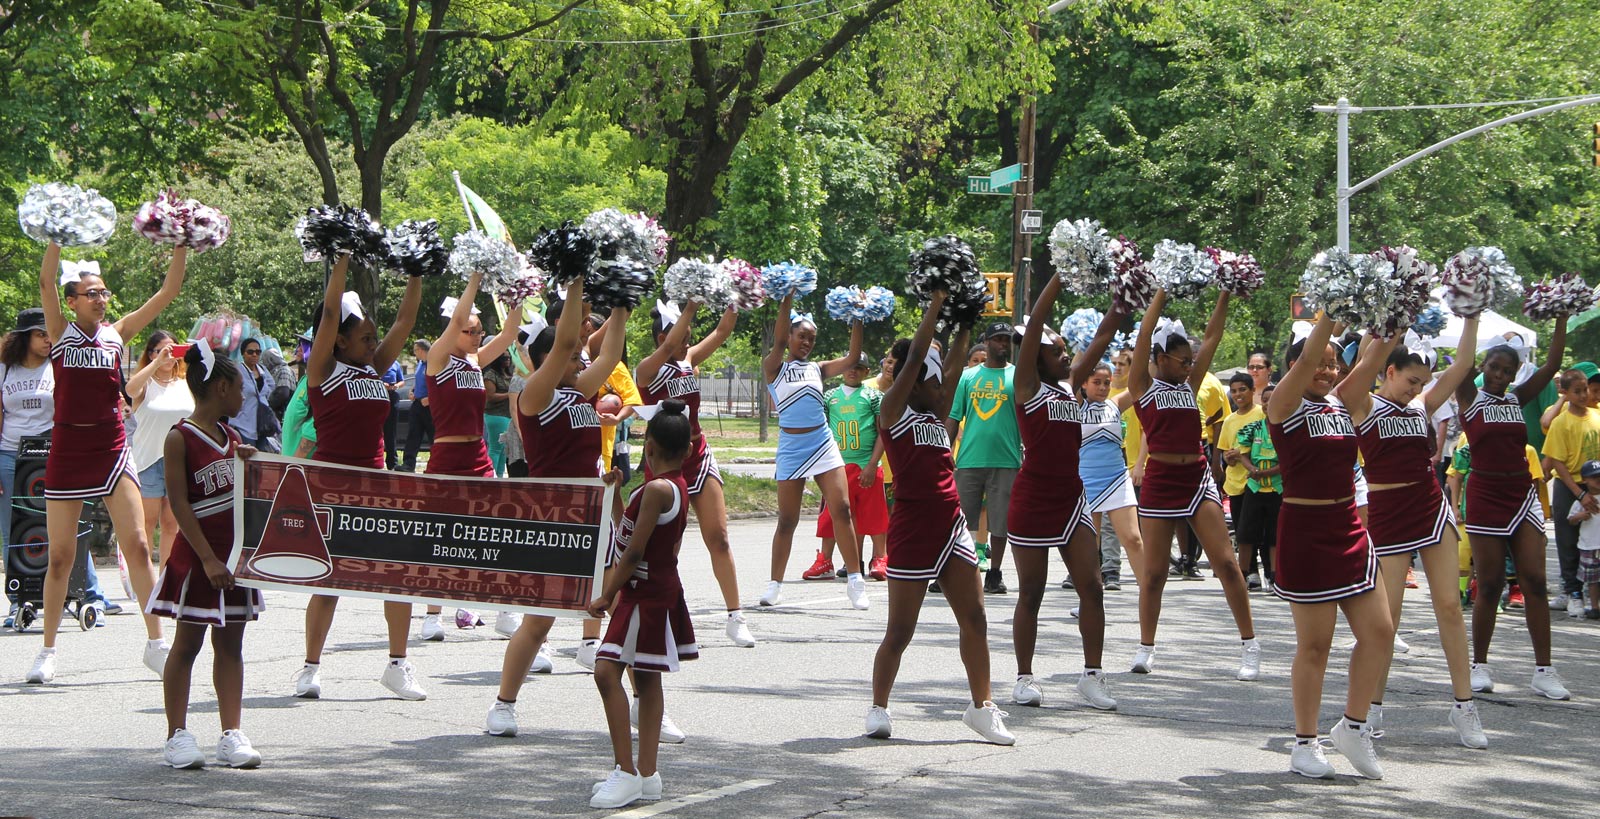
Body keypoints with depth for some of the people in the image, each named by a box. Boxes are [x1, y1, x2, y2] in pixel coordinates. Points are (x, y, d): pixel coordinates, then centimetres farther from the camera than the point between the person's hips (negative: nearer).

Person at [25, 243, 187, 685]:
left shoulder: (117, 332, 6)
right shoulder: (60, 332, 2)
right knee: (60, 556, 3)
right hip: (67, 448, -1)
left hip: (111, 449, 1)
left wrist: (181, 246, -7)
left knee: (137, 545, -5)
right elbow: (46, 281, -12)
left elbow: (169, 291, 3)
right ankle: (47, 649, 14)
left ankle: (156, 643, 1)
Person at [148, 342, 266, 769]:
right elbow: (180, 503, -14)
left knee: (230, 643, 7)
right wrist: (208, 558, -19)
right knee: (187, 643, 0)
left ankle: (231, 734, 9)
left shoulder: (232, 436, 12)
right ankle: (177, 735, 7)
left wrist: (251, 464, -3)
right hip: (197, 554, -7)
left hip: (234, 551, 7)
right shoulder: (179, 438, -10)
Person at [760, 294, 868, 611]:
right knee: (787, 521, 3)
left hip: (824, 446, 3)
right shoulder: (773, 368, 2)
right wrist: (786, 301, -20)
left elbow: (852, 357, 3)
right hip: (792, 449, -3)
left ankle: (855, 580, -5)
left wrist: (857, 321, -7)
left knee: (842, 510, -8)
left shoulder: (817, 369, 12)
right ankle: (775, 584, 15)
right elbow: (779, 340, -14)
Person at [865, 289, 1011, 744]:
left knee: (974, 620, 5)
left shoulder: (936, 415, 15)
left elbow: (953, 366, 12)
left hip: (952, 526, 7)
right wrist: (937, 302, -7)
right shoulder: (893, 412, -4)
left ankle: (981, 707, 13)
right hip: (913, 528, -7)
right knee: (900, 631, -1)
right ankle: (879, 708, 13)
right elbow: (914, 358, -10)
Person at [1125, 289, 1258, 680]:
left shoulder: (1190, 384, 13)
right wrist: (1162, 292, -7)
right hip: (1160, 481, -3)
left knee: (1226, 562, -4)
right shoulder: (1143, 386, 2)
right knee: (1154, 570, 3)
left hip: (1197, 479, 3)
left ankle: (1249, 644, 1)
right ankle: (1146, 647, 15)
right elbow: (1145, 334, -7)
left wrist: (1224, 296, 5)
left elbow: (1212, 337, 10)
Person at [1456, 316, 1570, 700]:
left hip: (1522, 495, 4)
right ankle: (1479, 665, 12)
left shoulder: (1517, 399, 10)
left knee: (1534, 582, -3)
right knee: (1489, 585, -1)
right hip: (1486, 496, -4)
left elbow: (1551, 365, 4)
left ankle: (1543, 670, -3)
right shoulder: (1470, 398, 1)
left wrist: (1561, 320, 0)